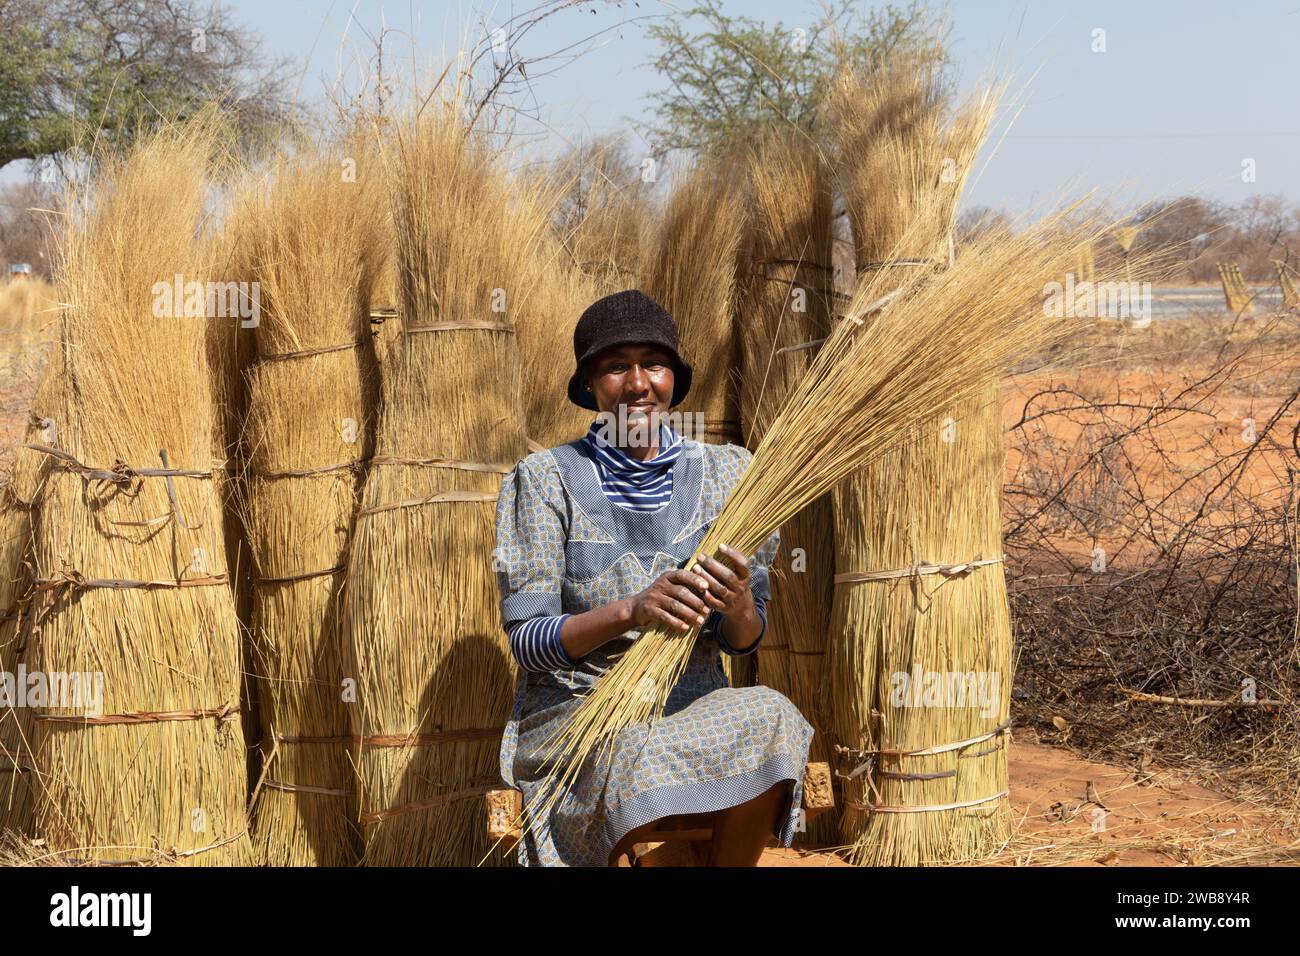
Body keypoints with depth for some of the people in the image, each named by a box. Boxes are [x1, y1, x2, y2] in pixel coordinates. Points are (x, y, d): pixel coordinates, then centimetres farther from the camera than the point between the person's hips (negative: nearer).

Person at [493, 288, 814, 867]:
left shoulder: (726, 472, 3)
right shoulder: (545, 479, -4)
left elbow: (744, 642, 4)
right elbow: (526, 641, -9)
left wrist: (737, 605, -21)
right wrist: (630, 610, -27)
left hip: (695, 706, 3)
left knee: (768, 718, -30)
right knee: (636, 759, -37)